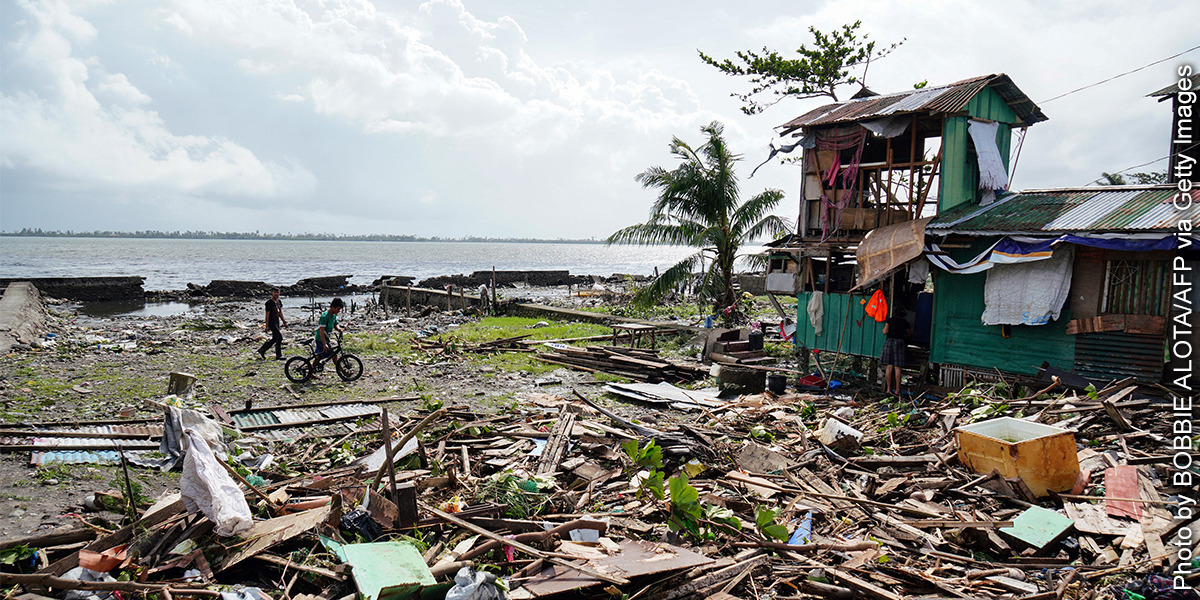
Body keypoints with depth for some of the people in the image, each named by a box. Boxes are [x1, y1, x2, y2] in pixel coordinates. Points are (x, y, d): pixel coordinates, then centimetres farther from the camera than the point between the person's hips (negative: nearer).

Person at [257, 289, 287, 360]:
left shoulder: (279, 302, 10)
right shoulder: (269, 303, -13)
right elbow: (267, 315, -13)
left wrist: (284, 322, 15)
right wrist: (267, 326, -15)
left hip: (277, 322, 9)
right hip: (271, 323, -9)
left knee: (274, 339, 13)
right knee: (279, 337, -13)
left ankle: (262, 350, 27)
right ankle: (278, 355, -6)